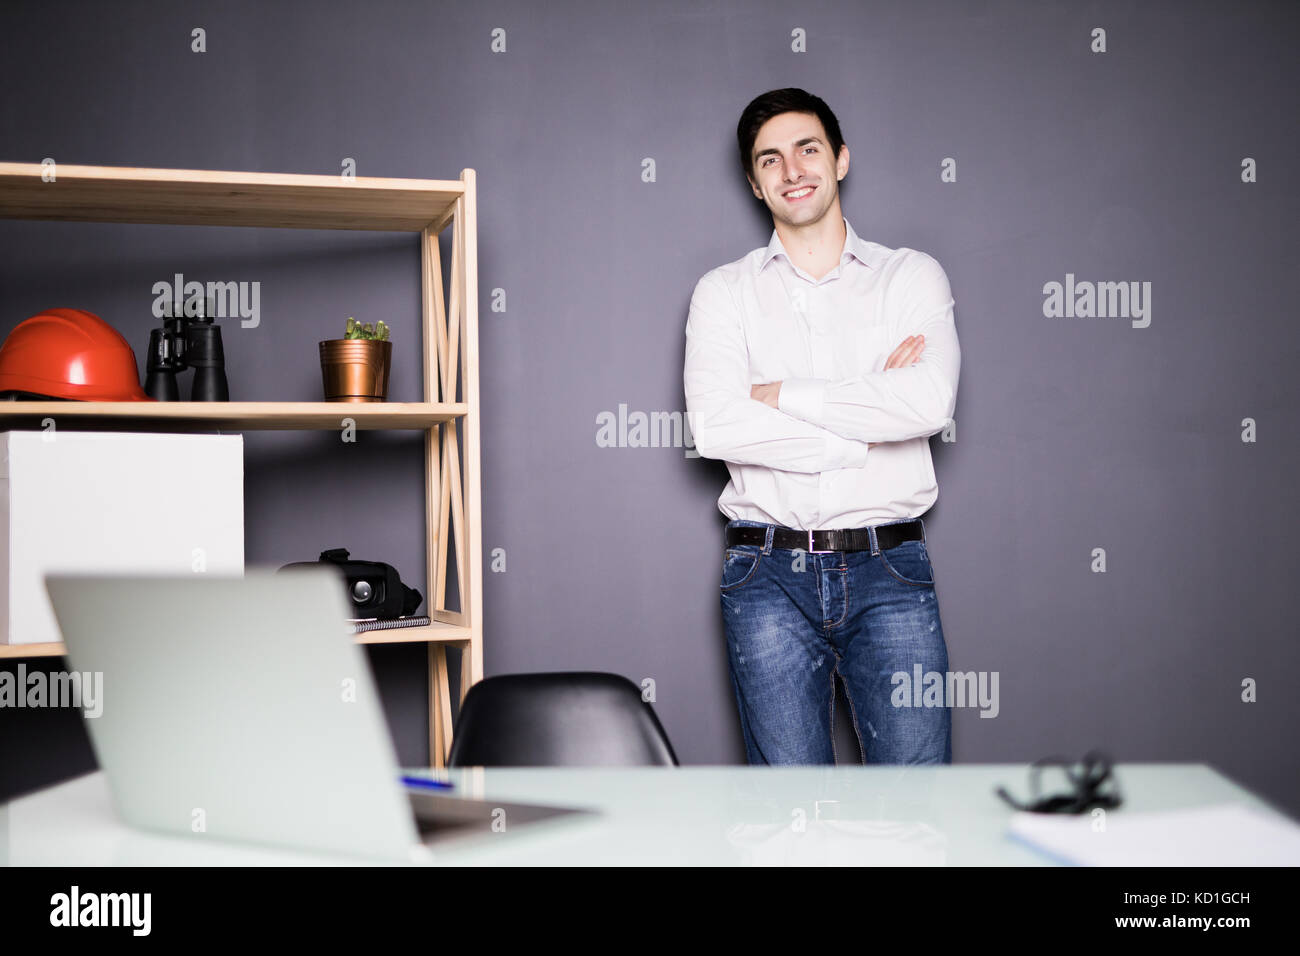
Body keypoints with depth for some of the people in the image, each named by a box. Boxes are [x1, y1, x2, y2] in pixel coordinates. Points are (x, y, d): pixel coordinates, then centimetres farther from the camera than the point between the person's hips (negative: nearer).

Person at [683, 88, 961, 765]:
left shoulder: (914, 276, 9)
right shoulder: (723, 291, 10)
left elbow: (929, 404, -11)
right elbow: (713, 426, -8)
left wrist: (776, 393, -7)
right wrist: (871, 413, -7)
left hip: (889, 566, 0)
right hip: (769, 575, 1)